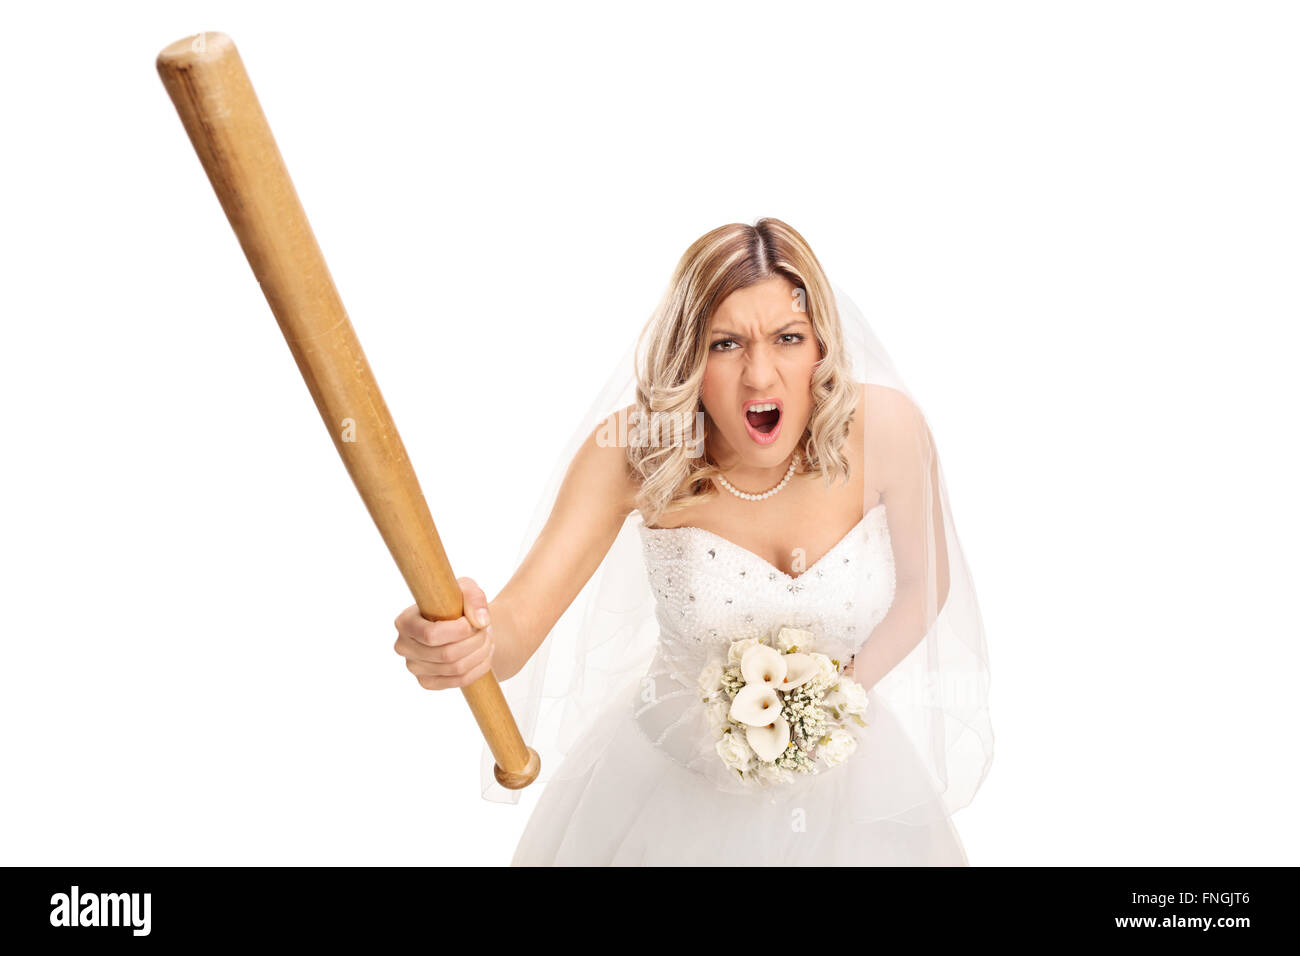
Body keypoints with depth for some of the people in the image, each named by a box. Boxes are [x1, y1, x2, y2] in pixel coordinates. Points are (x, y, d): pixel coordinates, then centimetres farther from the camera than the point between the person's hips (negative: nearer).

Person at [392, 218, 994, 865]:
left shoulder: (886, 429, -23)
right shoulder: (634, 448, -26)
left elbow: (927, 583, -5)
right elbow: (518, 622, -33)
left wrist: (848, 687, -18)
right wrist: (468, 639, -56)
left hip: (842, 769, 1)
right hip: (675, 775, 0)